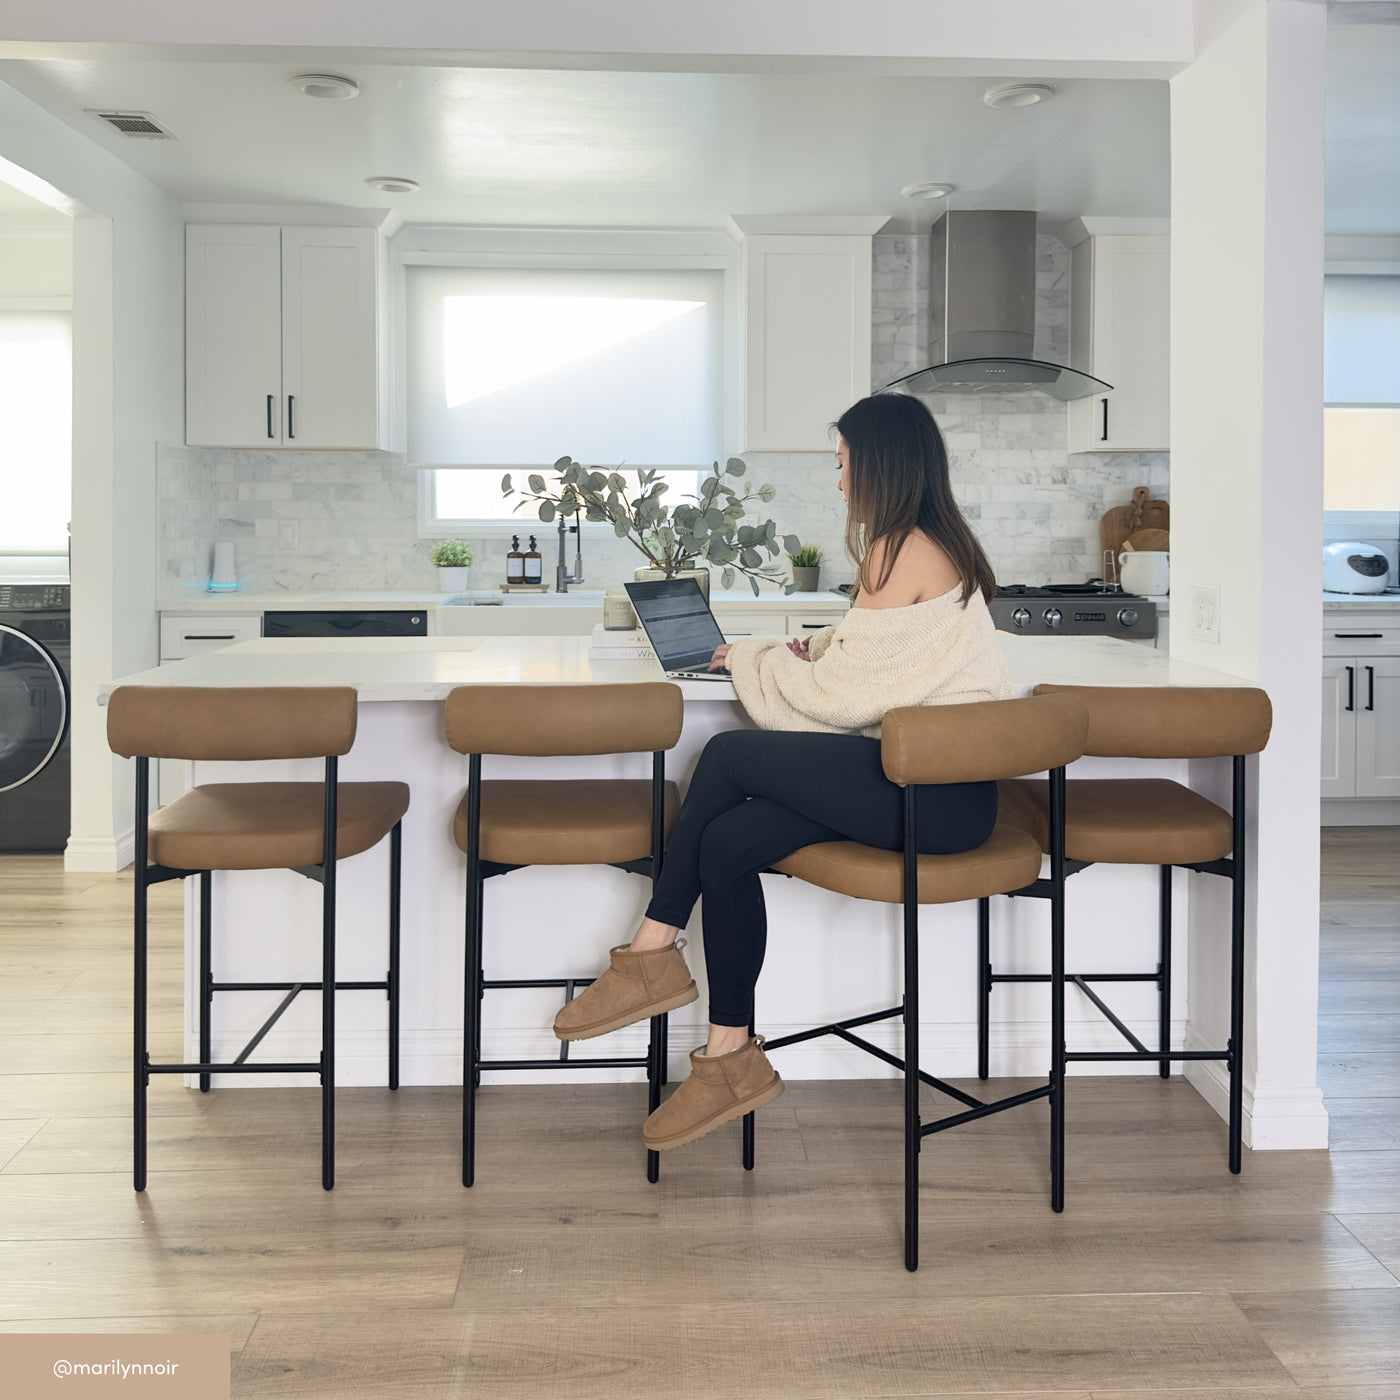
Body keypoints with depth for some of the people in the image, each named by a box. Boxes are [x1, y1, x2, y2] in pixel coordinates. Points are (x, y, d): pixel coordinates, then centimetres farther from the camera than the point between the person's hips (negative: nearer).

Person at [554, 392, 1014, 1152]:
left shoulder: (901, 550, -13)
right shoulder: (935, 542, 18)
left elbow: (844, 696, -13)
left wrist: (753, 660, 2)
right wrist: (811, 650, 10)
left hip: (939, 798, -10)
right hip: (934, 778, 10)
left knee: (728, 755, -12)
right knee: (727, 841, -3)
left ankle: (653, 952, 3)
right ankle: (731, 1057, 1)